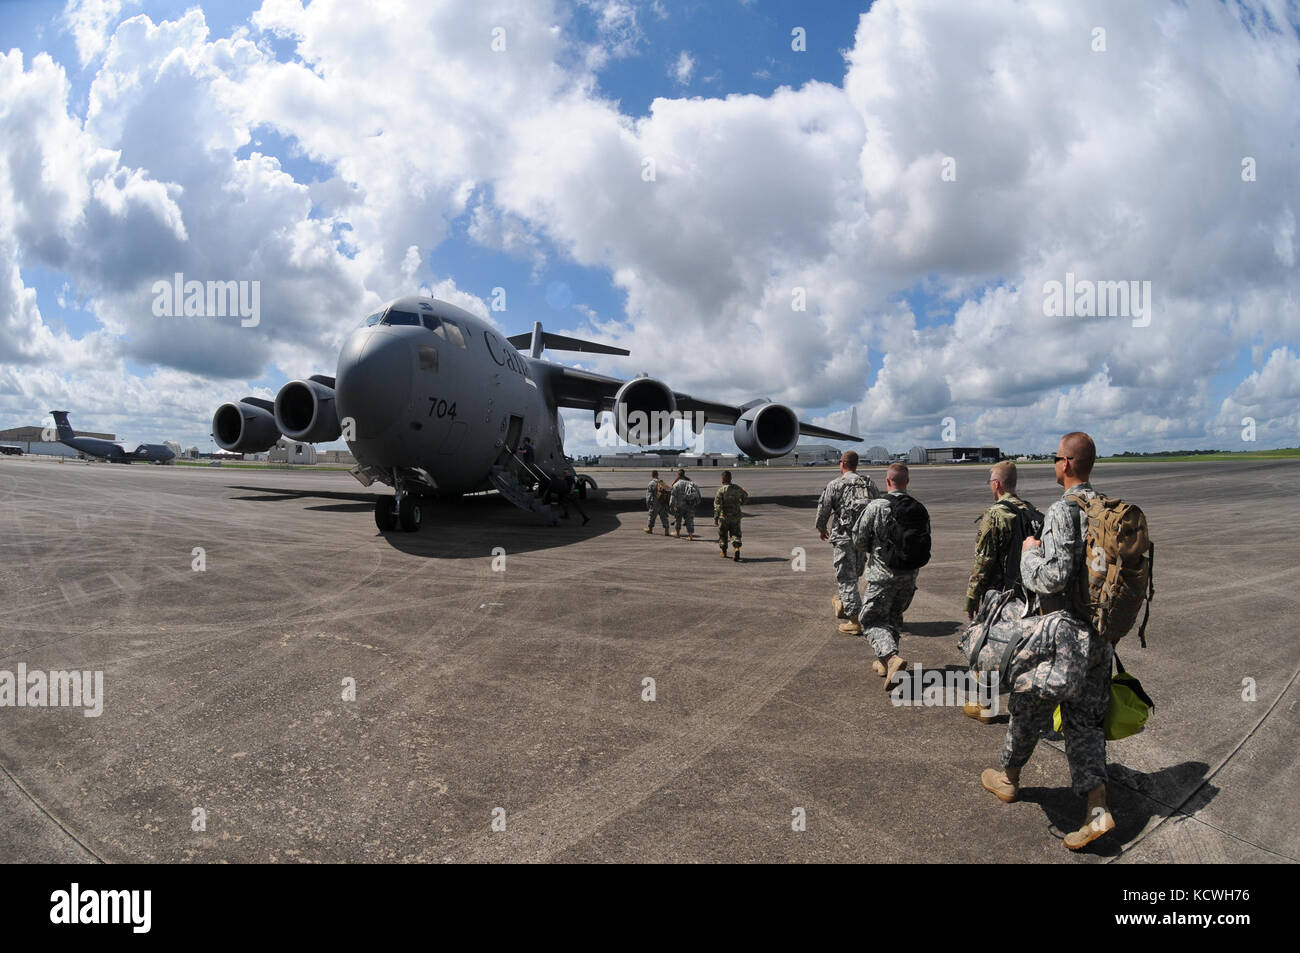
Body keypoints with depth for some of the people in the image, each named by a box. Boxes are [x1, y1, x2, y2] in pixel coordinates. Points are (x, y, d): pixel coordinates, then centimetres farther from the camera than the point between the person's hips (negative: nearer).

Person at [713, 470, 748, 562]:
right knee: (735, 534, 8)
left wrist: (715, 518, -12)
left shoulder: (721, 490, -14)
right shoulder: (737, 488, -1)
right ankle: (737, 548, -17)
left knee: (722, 534, 15)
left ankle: (724, 552, 26)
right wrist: (740, 503, 36)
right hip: (736, 516, 3)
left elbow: (717, 505, -16)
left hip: (724, 516, -3)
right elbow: (746, 497, 17)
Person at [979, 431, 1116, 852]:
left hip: (1062, 633, -7)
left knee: (1029, 707, 14)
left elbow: (1051, 578, -27)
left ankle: (1008, 777, 33)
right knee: (1085, 719, 14)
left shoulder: (1063, 512, -21)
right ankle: (1097, 809, 5)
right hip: (1101, 636, 7)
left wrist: (1030, 551, -9)